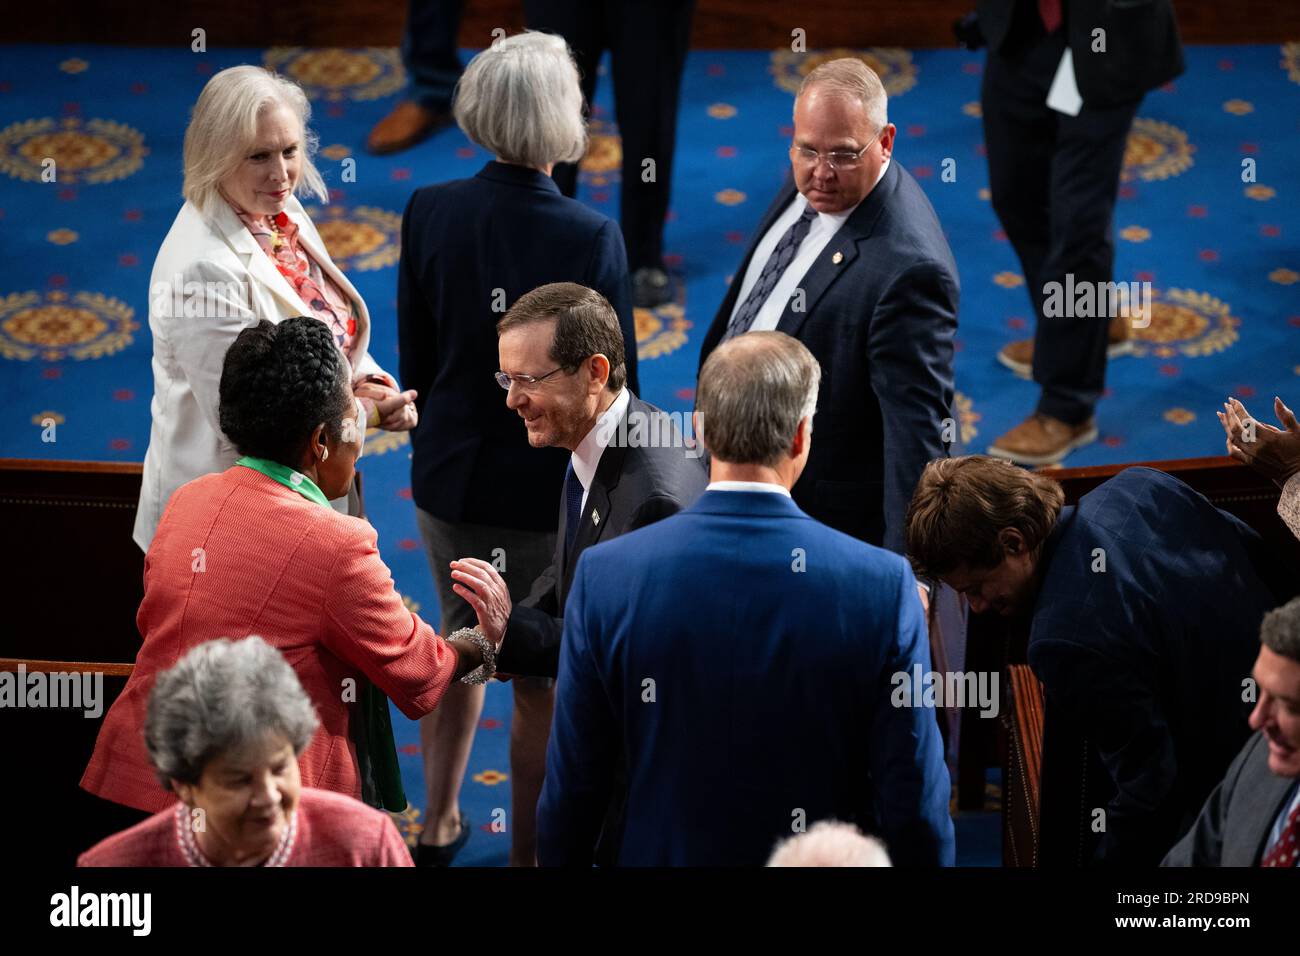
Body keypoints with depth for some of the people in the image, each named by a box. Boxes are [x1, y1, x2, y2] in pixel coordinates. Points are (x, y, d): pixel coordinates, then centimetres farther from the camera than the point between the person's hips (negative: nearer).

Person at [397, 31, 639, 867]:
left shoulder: (430, 213, -12)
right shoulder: (592, 238, -22)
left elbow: (415, 358, -2)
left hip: (450, 477, 4)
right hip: (552, 485, -4)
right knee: (543, 681, 13)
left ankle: (440, 825, 41)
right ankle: (529, 851, 25)